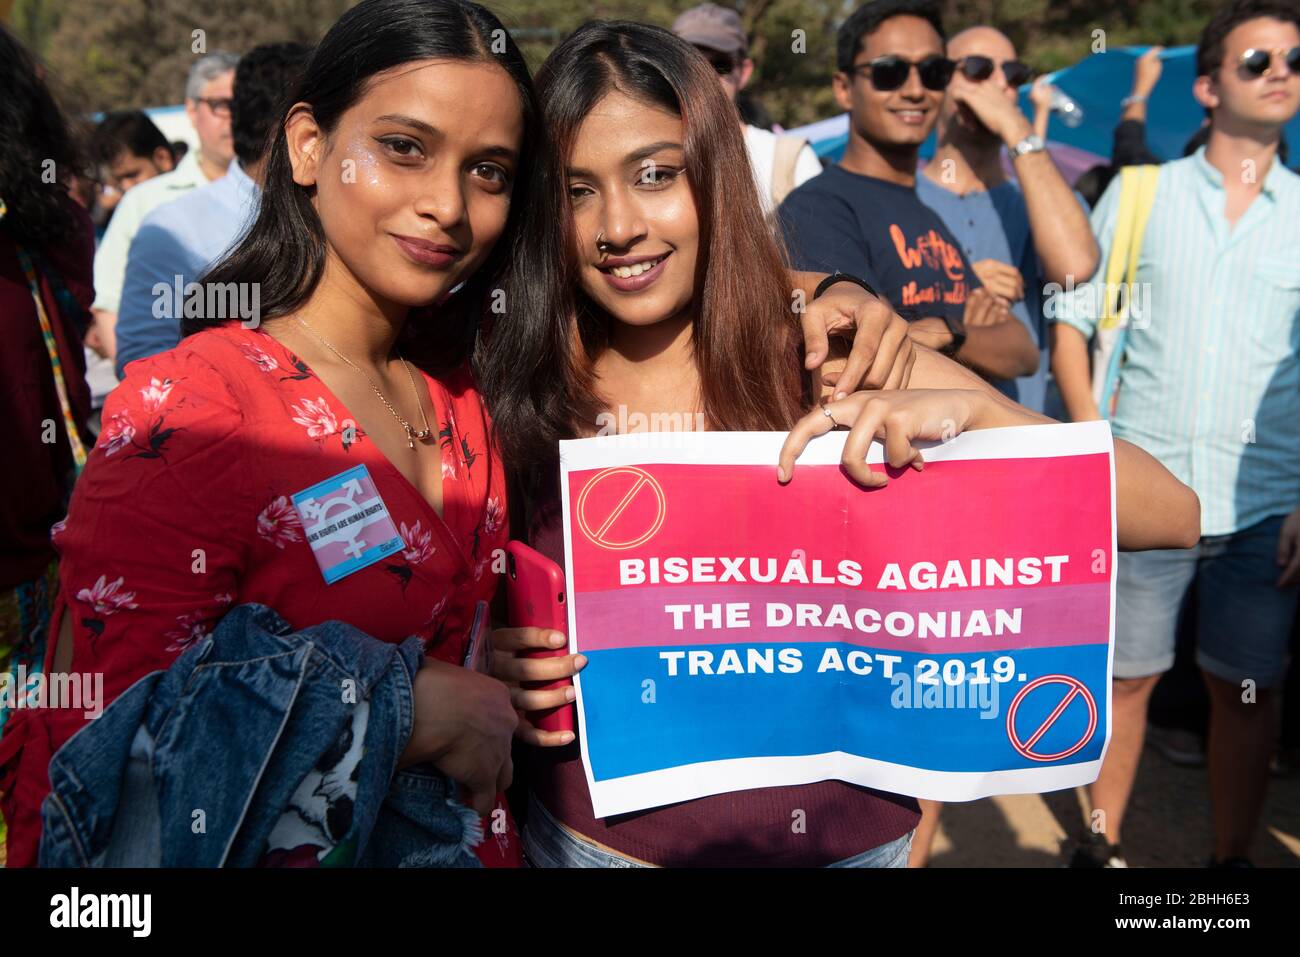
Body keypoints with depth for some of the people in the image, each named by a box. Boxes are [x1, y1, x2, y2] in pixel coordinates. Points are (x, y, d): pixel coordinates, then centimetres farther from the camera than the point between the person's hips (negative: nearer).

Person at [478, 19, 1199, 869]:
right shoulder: (524, 397, -11)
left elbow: (1174, 516, -14)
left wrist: (972, 411, -30)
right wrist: (494, 668, -19)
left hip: (851, 836, 0)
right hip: (595, 837, 1)